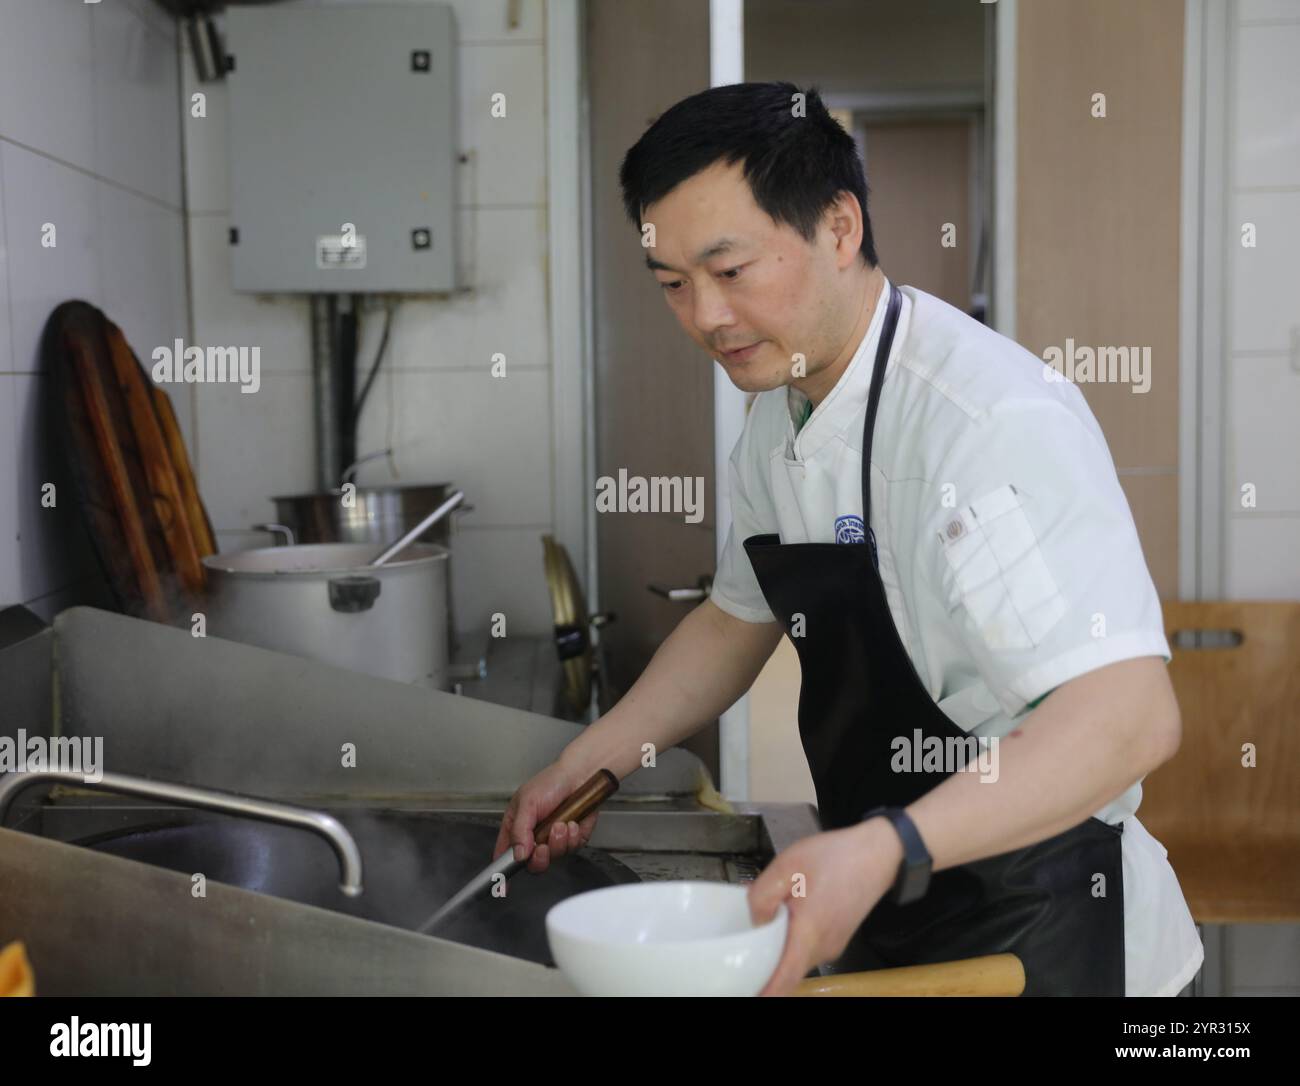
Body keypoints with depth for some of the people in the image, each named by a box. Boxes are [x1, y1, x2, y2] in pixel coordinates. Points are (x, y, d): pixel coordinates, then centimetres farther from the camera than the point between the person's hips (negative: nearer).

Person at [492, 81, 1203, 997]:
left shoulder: (995, 416, -27)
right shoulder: (782, 421, 2)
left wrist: (883, 850, -44)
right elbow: (741, 618, 15)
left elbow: (1130, 712, -34)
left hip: (1033, 936, -8)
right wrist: (589, 763, 7)